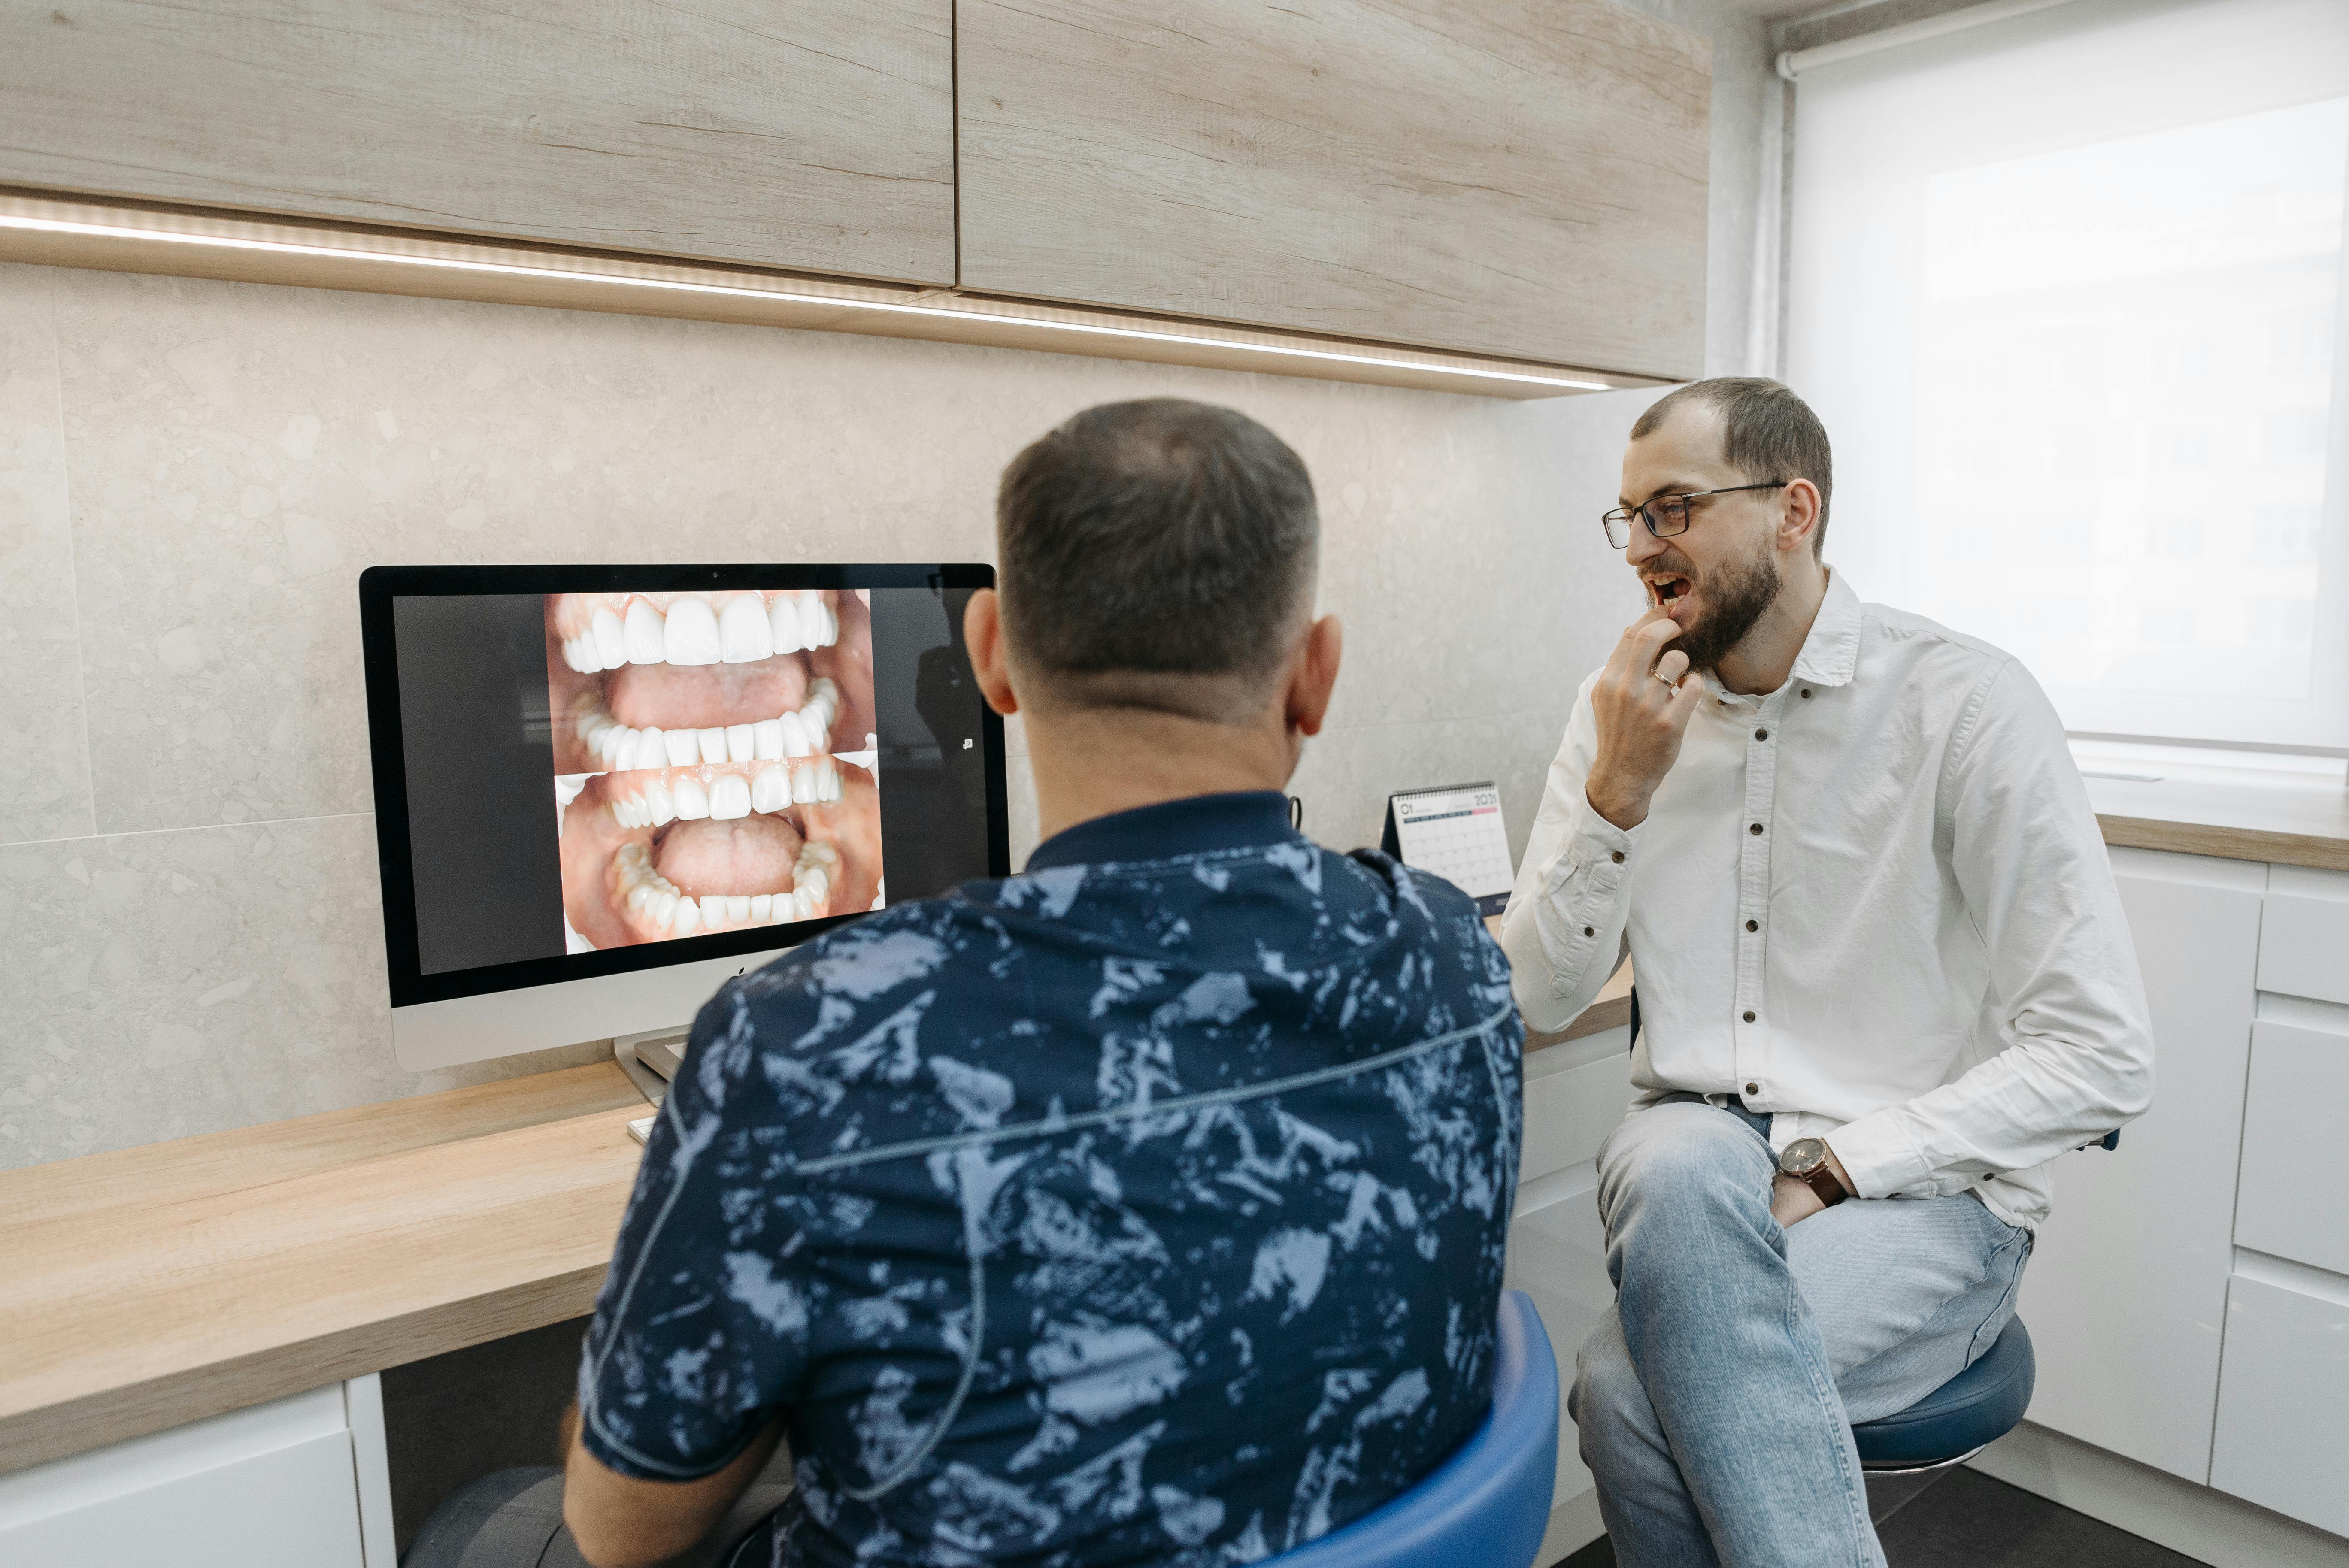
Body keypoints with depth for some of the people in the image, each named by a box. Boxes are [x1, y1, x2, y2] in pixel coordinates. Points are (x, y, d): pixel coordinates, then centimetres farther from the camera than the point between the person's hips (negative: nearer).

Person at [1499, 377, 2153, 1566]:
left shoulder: (1964, 702, -9)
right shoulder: (1626, 706, 3)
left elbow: (2101, 1057, -12)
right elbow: (1534, 1002, -1)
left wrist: (1832, 1166, -18)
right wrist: (1616, 791, -13)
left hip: (1922, 1197, -3)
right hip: (1690, 1155, 4)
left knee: (1627, 1388, -28)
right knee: (1683, 1170, -33)